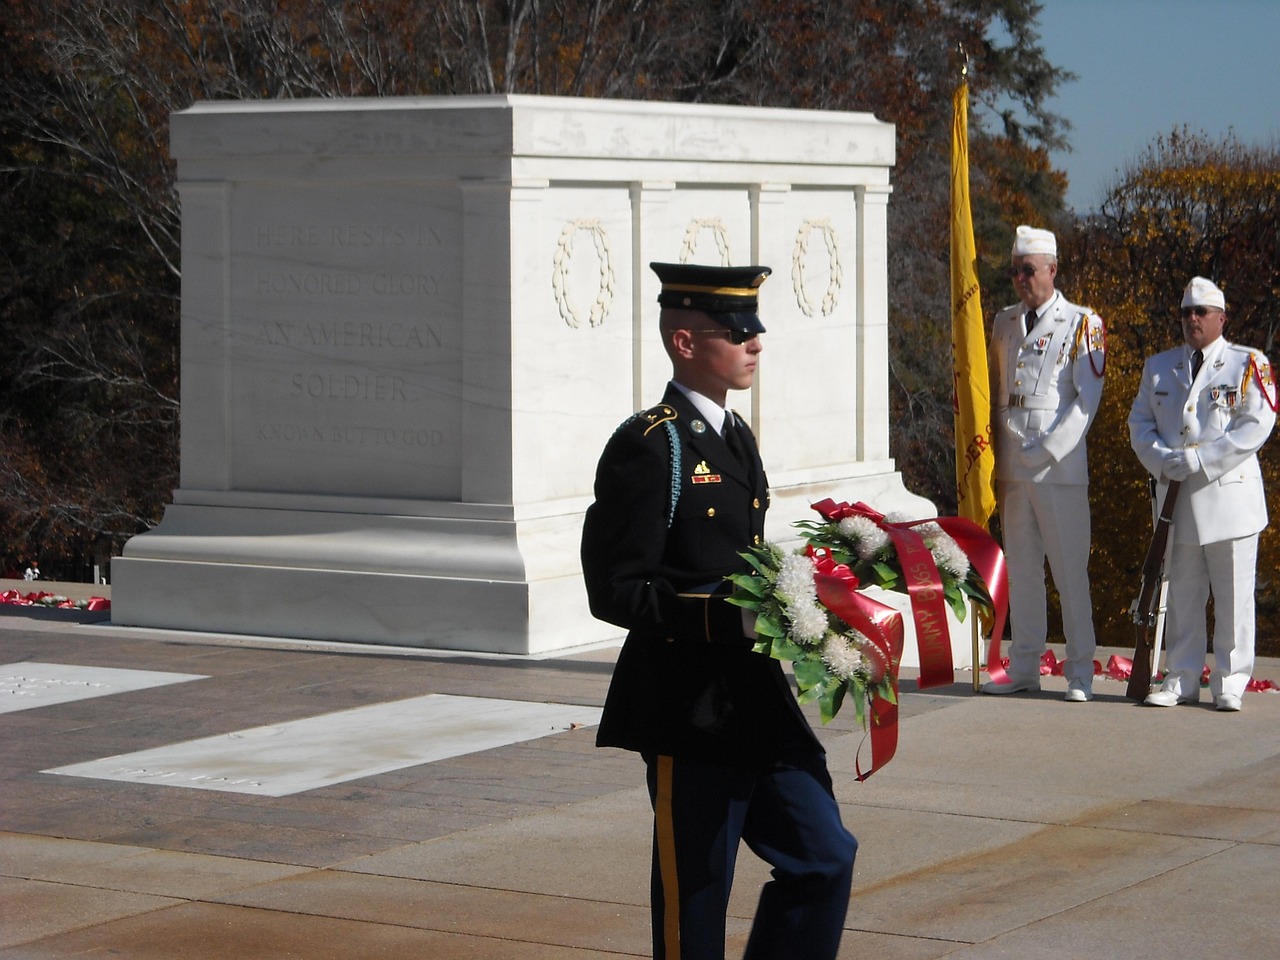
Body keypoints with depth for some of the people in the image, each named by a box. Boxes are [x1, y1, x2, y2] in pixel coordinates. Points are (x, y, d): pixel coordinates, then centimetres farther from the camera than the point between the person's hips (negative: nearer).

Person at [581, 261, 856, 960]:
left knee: (825, 857, 10)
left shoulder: (735, 436, 14)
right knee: (694, 900, 2)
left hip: (759, 703, 8)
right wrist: (730, 617, -28)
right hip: (689, 711, -8)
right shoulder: (648, 446, -14)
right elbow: (615, 591, -19)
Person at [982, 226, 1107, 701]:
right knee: (1021, 569, 9)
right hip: (1011, 468, 5)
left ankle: (1080, 673, 1)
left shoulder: (1081, 324, -1)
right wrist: (993, 457, 8)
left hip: (1060, 468, -5)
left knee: (1070, 571, -4)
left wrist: (1047, 451, -15)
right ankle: (1024, 667, 14)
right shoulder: (1004, 323, 15)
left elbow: (1086, 401, -7)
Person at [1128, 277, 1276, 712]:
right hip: (1176, 498, 4)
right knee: (1182, 593, 7)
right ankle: (1182, 679, 14)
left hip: (1229, 494, -4)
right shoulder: (1158, 367, 14)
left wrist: (1198, 460, -16)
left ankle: (1230, 682, 6)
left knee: (1233, 596, -1)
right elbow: (1140, 422, 11)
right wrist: (1163, 461, -9)